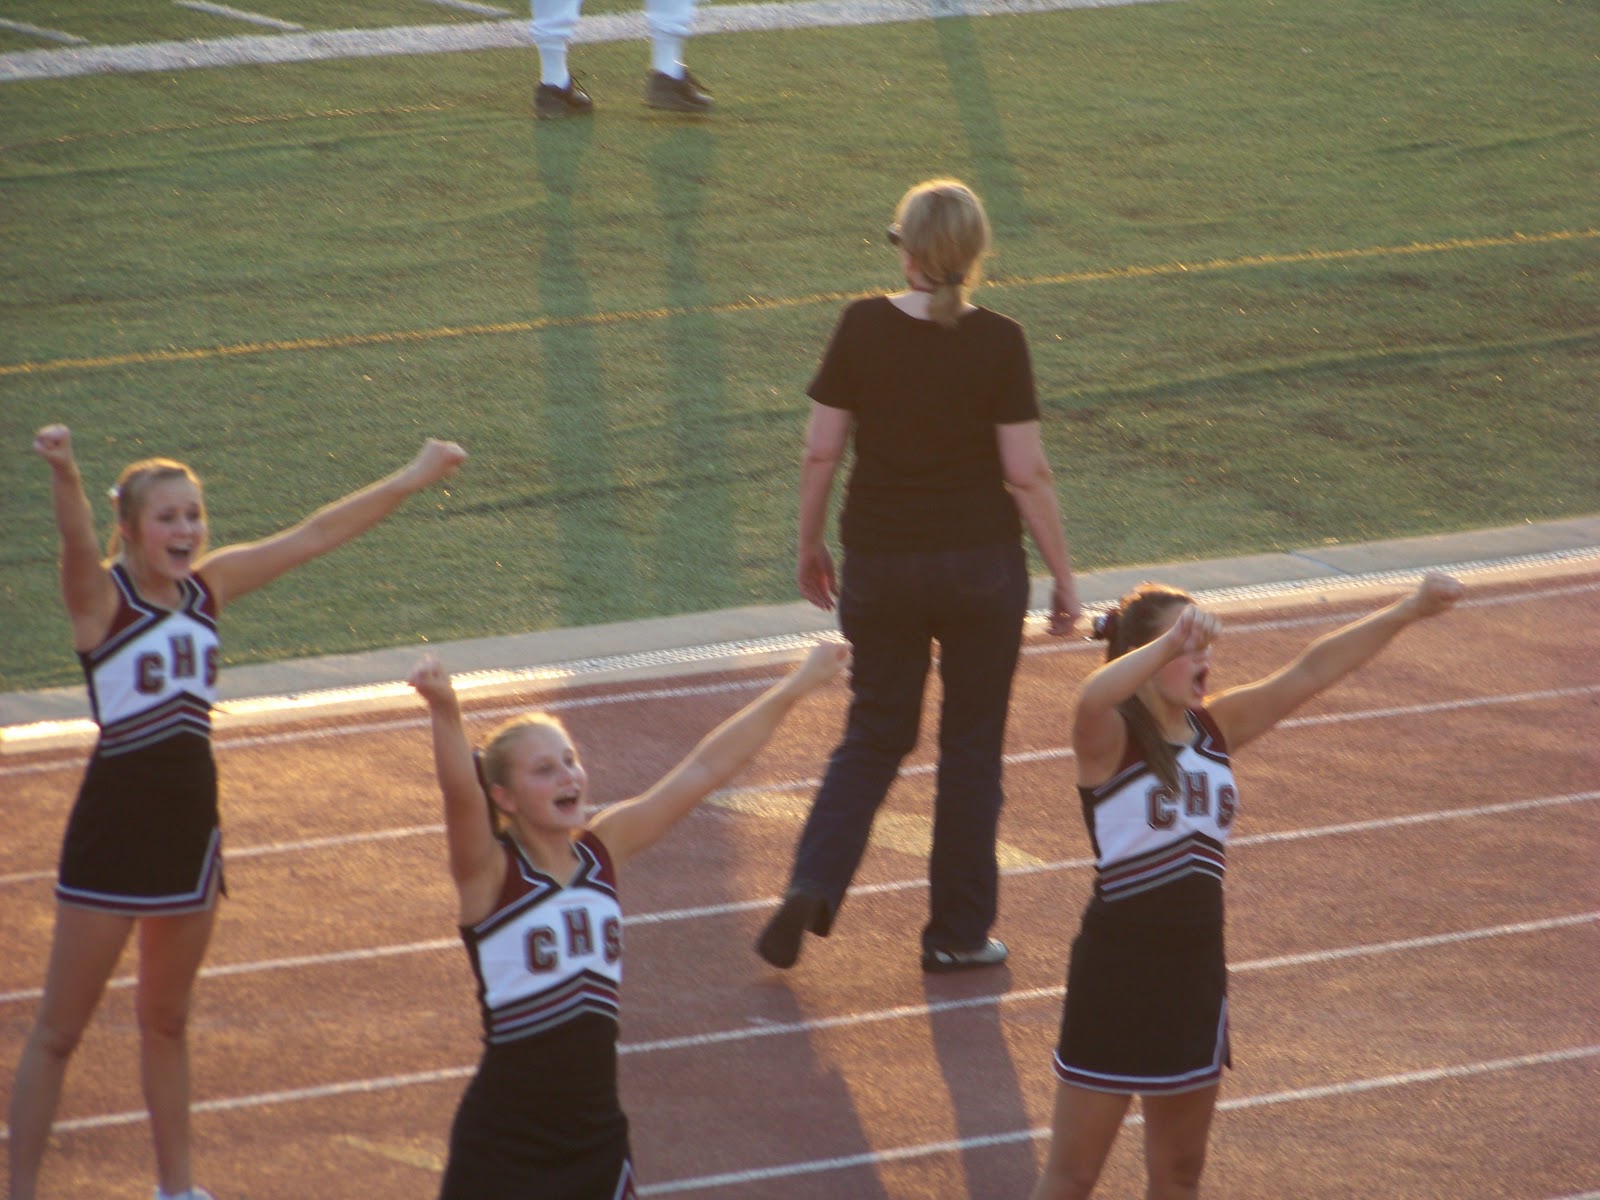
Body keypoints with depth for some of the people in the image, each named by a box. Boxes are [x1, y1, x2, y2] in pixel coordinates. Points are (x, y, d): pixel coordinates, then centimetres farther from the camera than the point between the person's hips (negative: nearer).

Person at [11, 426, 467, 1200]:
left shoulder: (208, 586, 5)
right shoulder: (99, 596, -12)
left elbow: (313, 536, 12)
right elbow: (76, 538, -33)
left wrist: (415, 477, 17)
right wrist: (63, 473, -55)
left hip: (189, 822, 6)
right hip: (115, 820, -6)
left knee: (167, 1022, 19)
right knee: (59, 1031, 0)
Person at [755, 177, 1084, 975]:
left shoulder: (862, 329, -6)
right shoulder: (998, 343, -11)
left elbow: (820, 454, -2)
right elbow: (1027, 475, -10)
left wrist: (809, 548, 13)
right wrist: (1063, 579, 0)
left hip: (879, 562, 2)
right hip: (981, 565, -2)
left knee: (874, 736, 17)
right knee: (971, 745, 12)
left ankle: (811, 887, -3)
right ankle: (957, 934, 17)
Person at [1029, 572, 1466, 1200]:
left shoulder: (1214, 727, 6)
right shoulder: (1111, 739, -13)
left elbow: (1309, 671, 3)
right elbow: (1092, 698, -37)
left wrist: (1408, 610, -4)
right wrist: (1169, 643, -51)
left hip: (1196, 966, 7)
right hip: (1118, 968, -7)